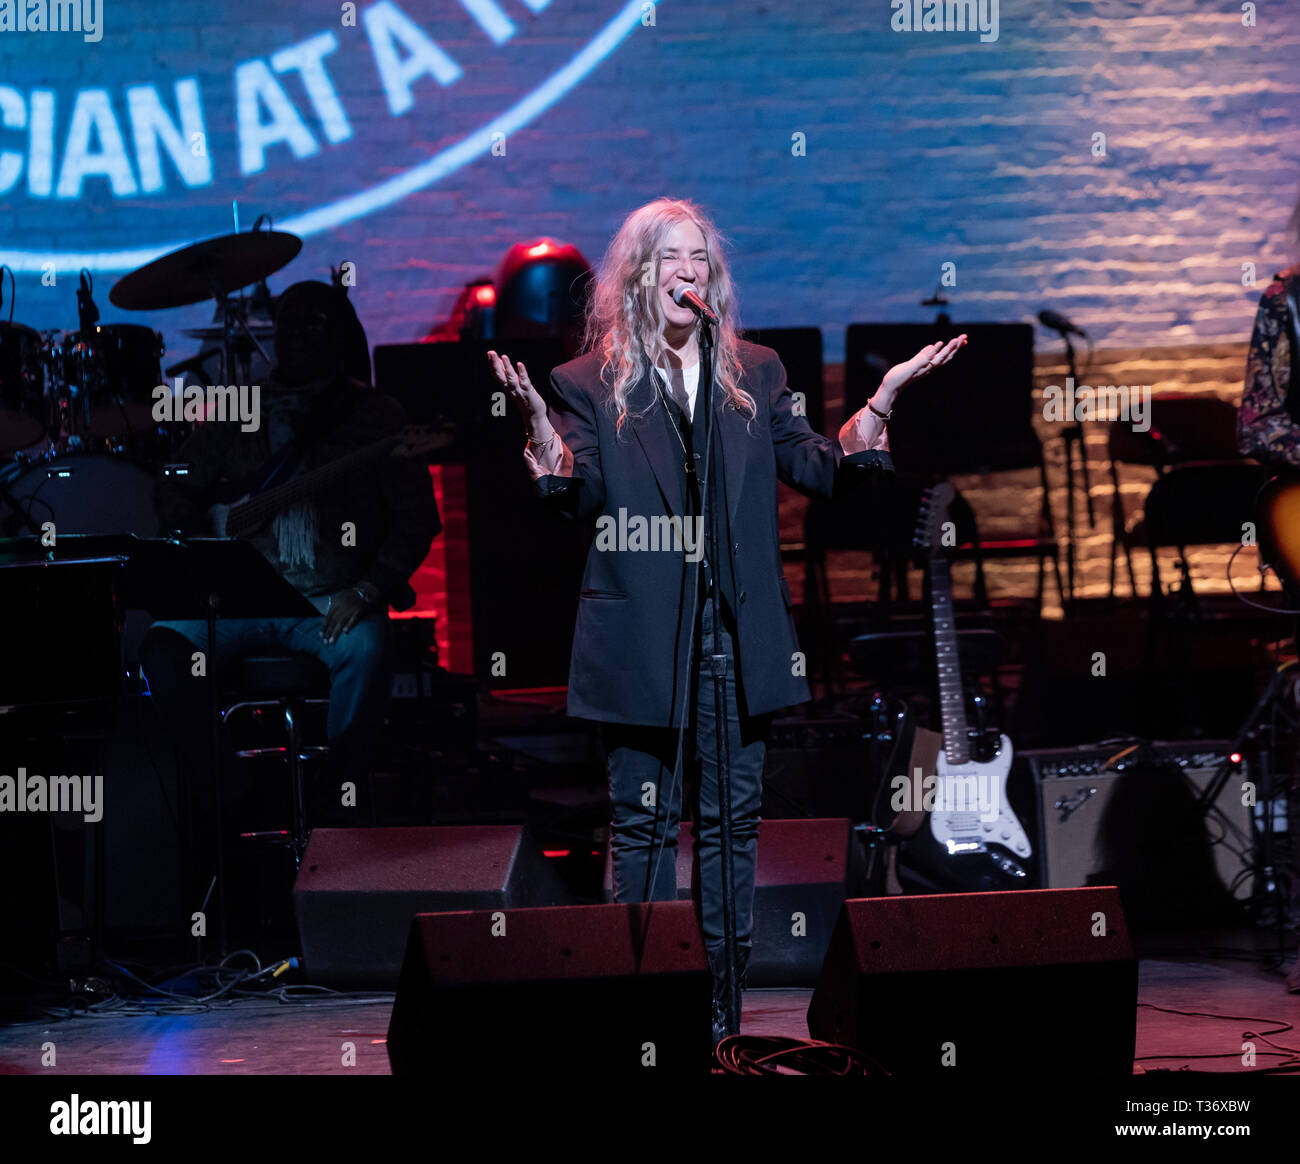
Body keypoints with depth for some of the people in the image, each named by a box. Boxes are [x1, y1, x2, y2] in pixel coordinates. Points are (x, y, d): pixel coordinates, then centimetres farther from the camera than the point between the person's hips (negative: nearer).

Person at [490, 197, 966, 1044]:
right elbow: (578, 497, -9)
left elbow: (823, 472, 6)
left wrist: (886, 395, -5)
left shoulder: (756, 374, 11)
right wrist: (537, 422, -25)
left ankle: (722, 1004, 11)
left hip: (738, 631, 3)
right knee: (644, 822, 2)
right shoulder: (590, 384, 3)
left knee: (732, 820, 5)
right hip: (641, 637, -3)